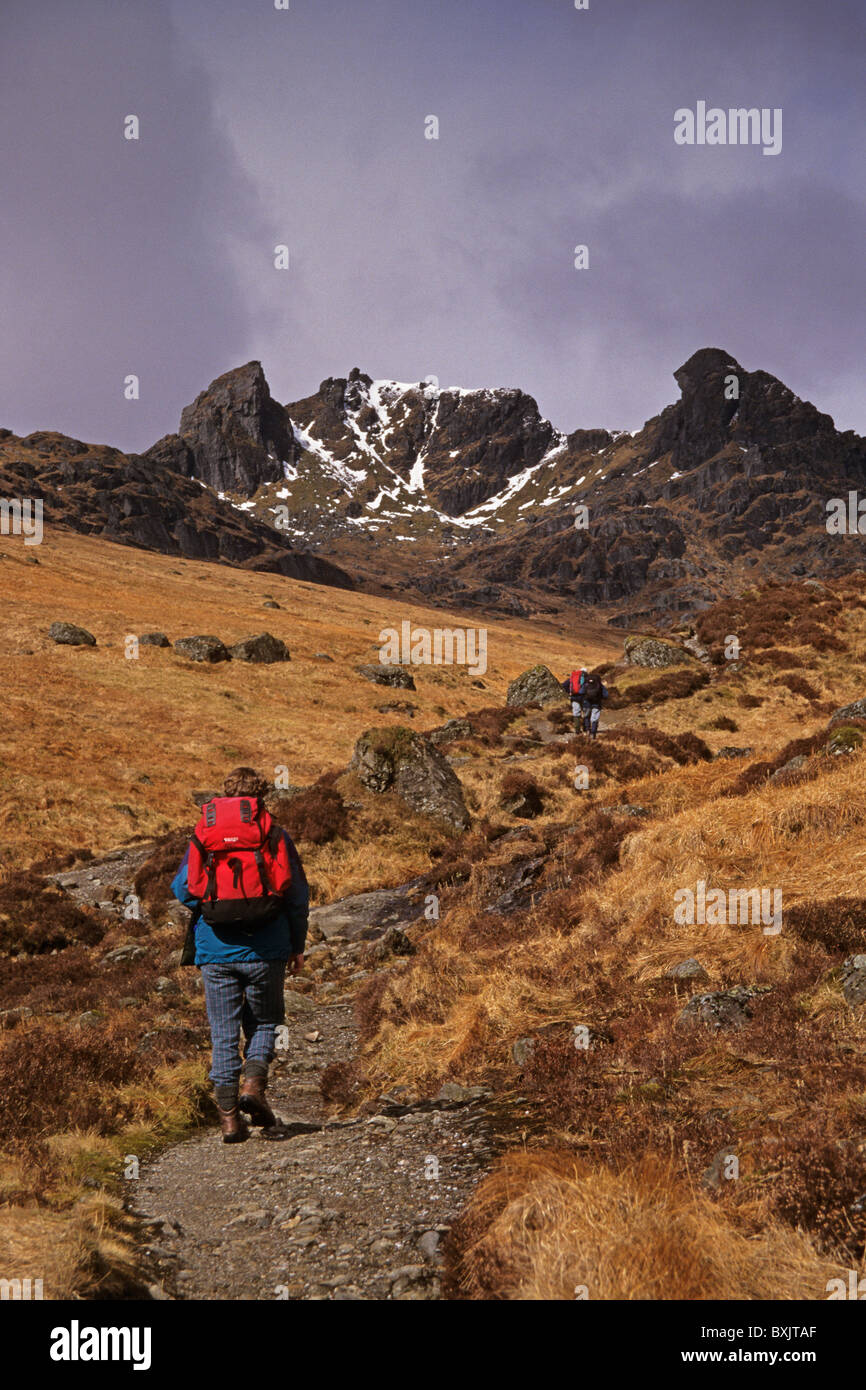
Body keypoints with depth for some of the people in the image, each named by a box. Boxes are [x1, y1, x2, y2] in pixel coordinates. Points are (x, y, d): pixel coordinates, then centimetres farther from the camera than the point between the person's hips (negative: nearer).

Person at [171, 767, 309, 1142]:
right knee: (264, 1021, 17)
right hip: (265, 947, -1)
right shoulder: (275, 835, 3)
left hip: (216, 950, 1)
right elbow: (298, 894, 2)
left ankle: (228, 1112, 4)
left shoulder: (202, 835, 6)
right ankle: (254, 1082, -6)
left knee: (223, 1031, 7)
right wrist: (297, 945, 12)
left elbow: (181, 888, 2)